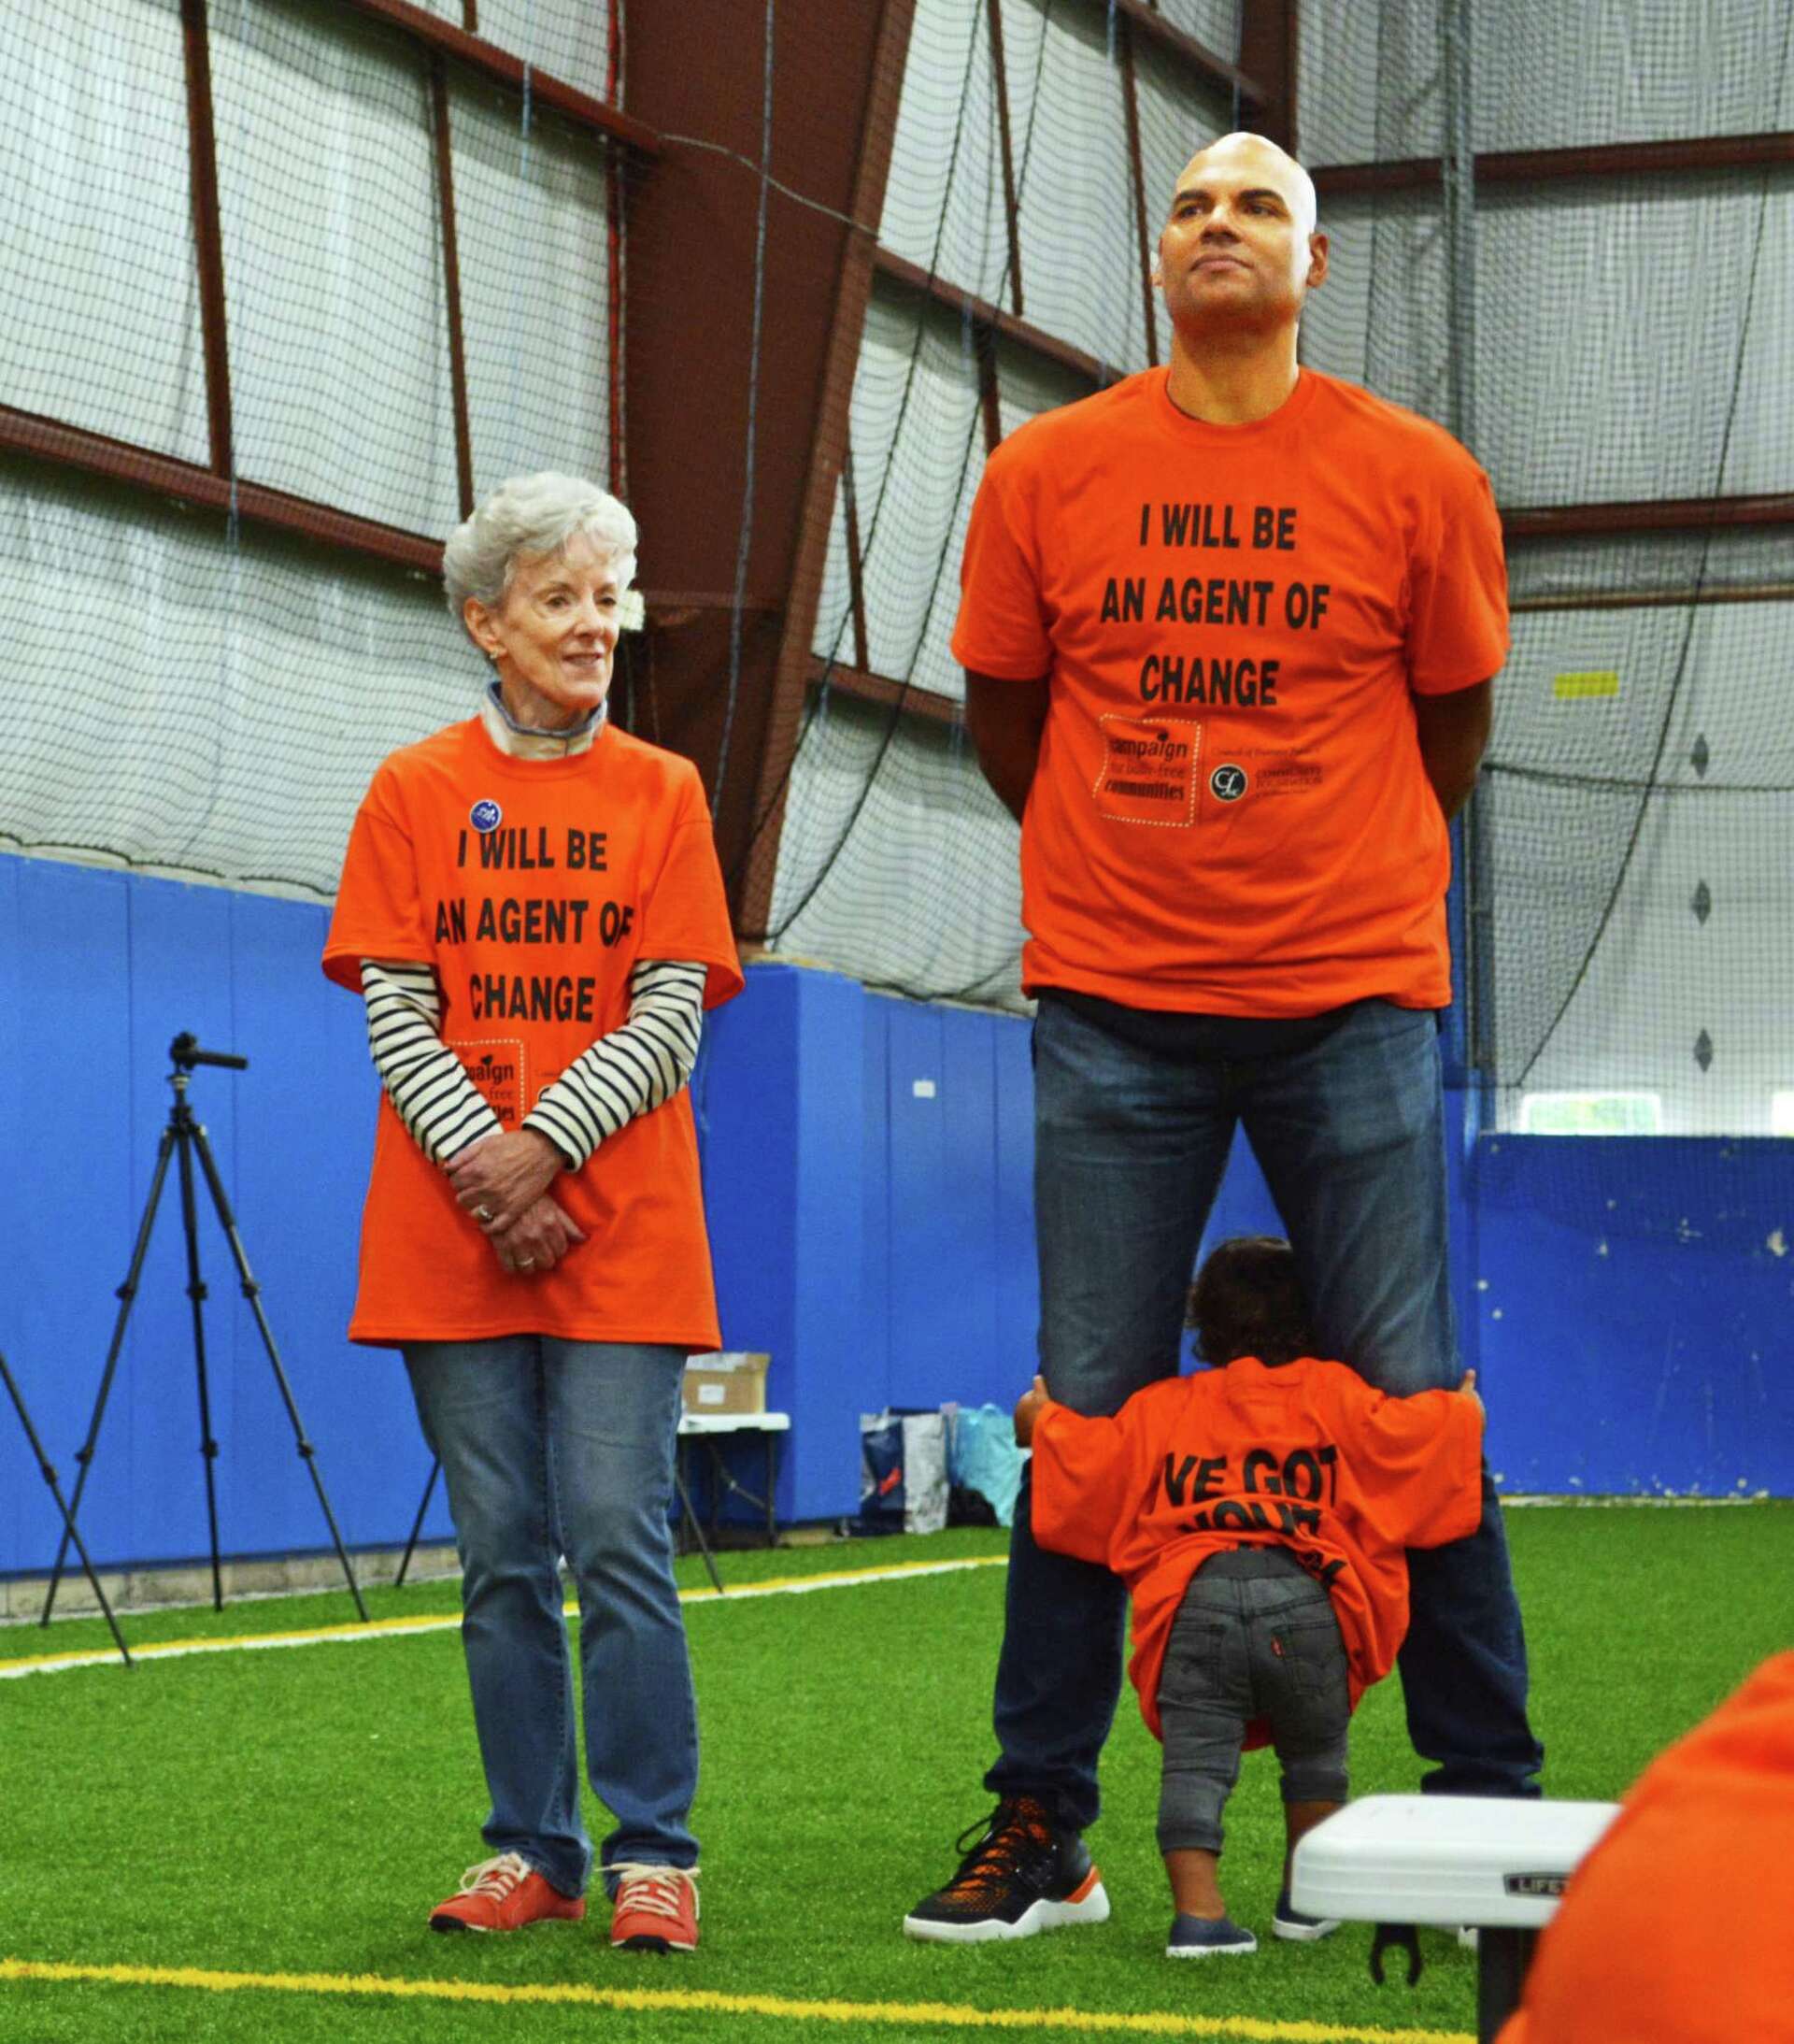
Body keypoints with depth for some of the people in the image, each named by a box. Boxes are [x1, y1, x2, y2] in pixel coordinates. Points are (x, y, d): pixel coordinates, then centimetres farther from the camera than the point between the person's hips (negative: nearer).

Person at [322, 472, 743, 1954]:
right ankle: (533, 1849, 12)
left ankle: (652, 1856, -1)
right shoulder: (415, 794, 8)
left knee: (619, 1542, -7)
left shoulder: (662, 795, 7)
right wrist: (479, 1164, -12)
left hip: (620, 1233, -1)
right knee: (503, 1555, 4)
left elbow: (673, 1017, -1)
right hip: (453, 1235, 1)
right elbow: (396, 1014, 2)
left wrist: (543, 1148, -13)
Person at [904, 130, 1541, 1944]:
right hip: (1113, 1010, 1)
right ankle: (1040, 1828, 9)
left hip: (1351, 997, -1)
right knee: (1086, 1414, 2)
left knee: (1411, 1402, 1)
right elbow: (1004, 720, 14)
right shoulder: (1045, 475, 2)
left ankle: (1489, 1809, 11)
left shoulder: (1417, 480, 0)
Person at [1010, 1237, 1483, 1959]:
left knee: (1195, 1760, -1)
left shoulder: (1160, 1407, 23)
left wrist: (1043, 1424, 39)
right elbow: (1403, 1437, 9)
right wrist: (1461, 1414, 29)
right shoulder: (1334, 1395, 19)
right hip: (1305, 1600, 0)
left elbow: (1090, 1470, 20)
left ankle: (1197, 1910, -13)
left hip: (1193, 1602, 0)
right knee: (1314, 1752, 19)